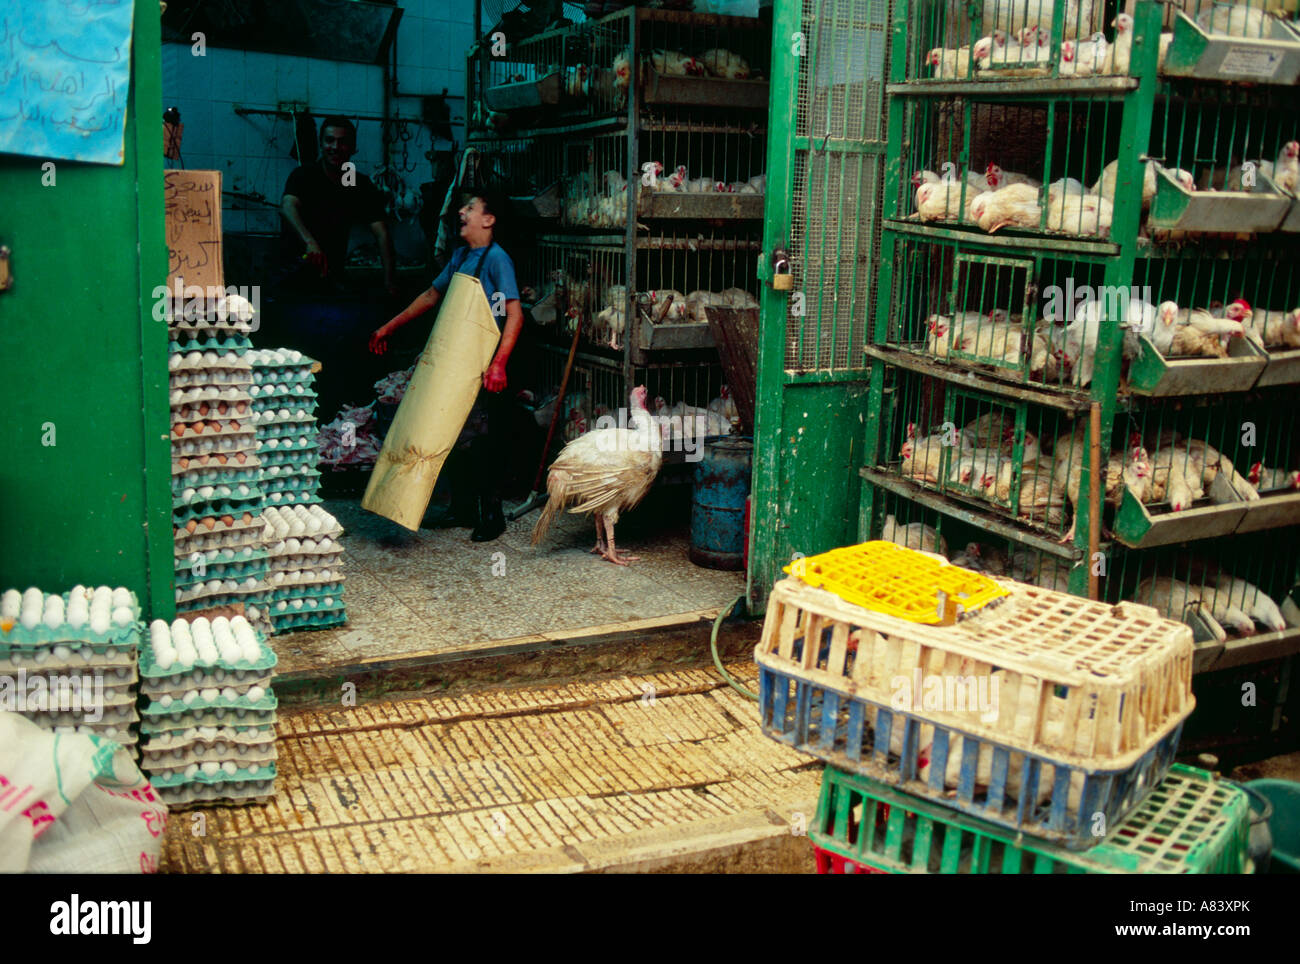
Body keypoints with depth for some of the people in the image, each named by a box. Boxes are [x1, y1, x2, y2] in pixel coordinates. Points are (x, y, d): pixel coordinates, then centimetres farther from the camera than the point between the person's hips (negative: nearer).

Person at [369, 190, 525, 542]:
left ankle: (492, 515, 7)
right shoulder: (460, 256, 14)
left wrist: (499, 364, -29)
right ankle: (462, 509, 24)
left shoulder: (497, 258, -12)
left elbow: (515, 314, -20)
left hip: (485, 366, -8)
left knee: (485, 442, -3)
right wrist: (389, 327, 26)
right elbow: (432, 295, 25)